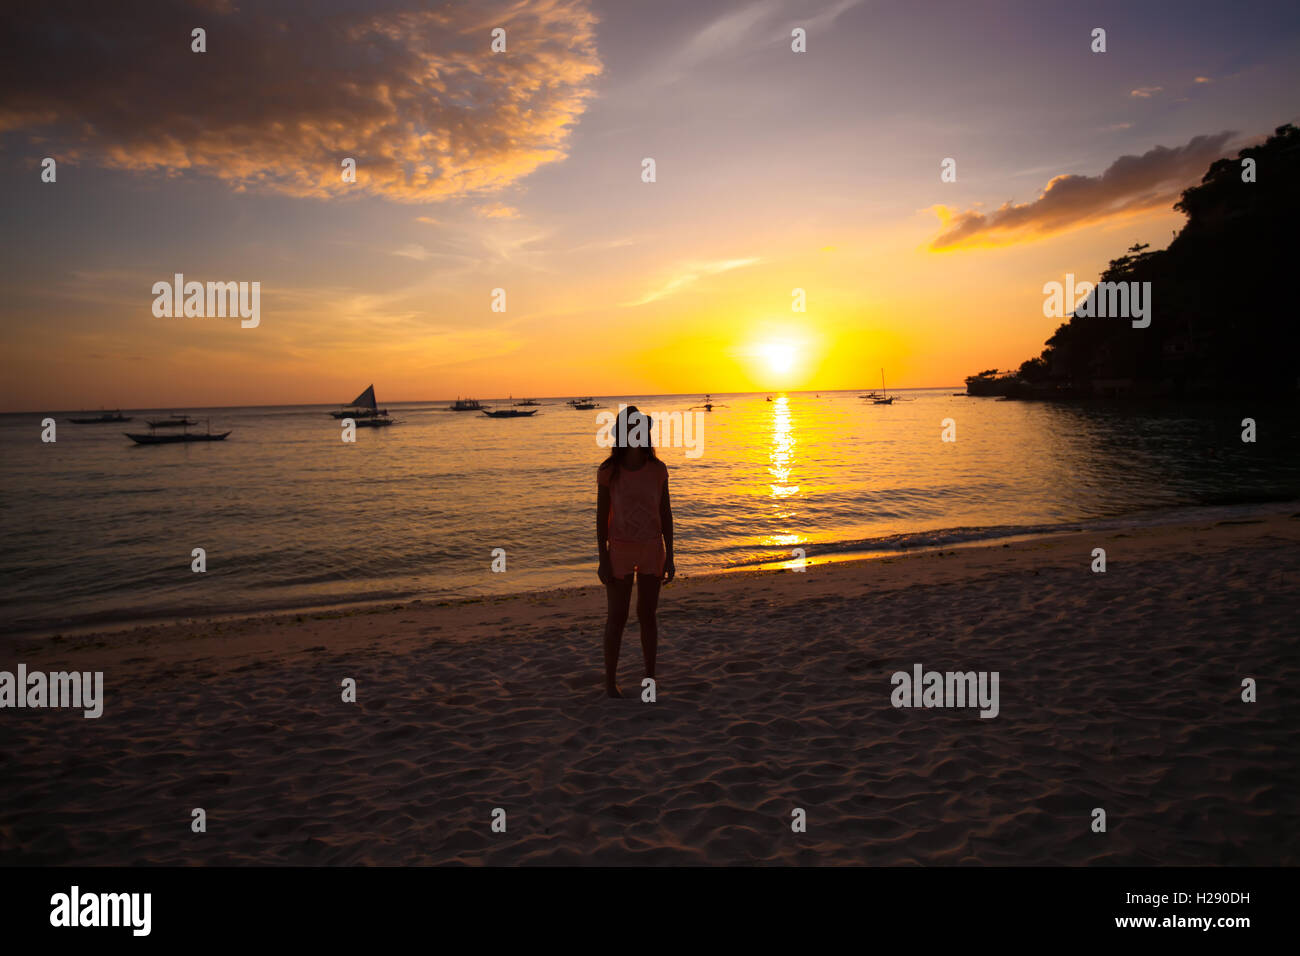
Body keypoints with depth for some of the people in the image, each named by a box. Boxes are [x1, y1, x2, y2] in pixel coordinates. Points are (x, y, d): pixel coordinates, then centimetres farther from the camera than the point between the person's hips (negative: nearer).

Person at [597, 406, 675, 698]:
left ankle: (650, 678, 23)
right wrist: (603, 560, -7)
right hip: (620, 549, -2)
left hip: (652, 548, 2)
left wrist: (669, 556, 3)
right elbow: (602, 517, -4)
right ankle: (610, 680, 19)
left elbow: (665, 514, 4)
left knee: (648, 616, 10)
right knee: (617, 617, 6)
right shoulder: (609, 472, -7)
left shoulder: (657, 470, -1)